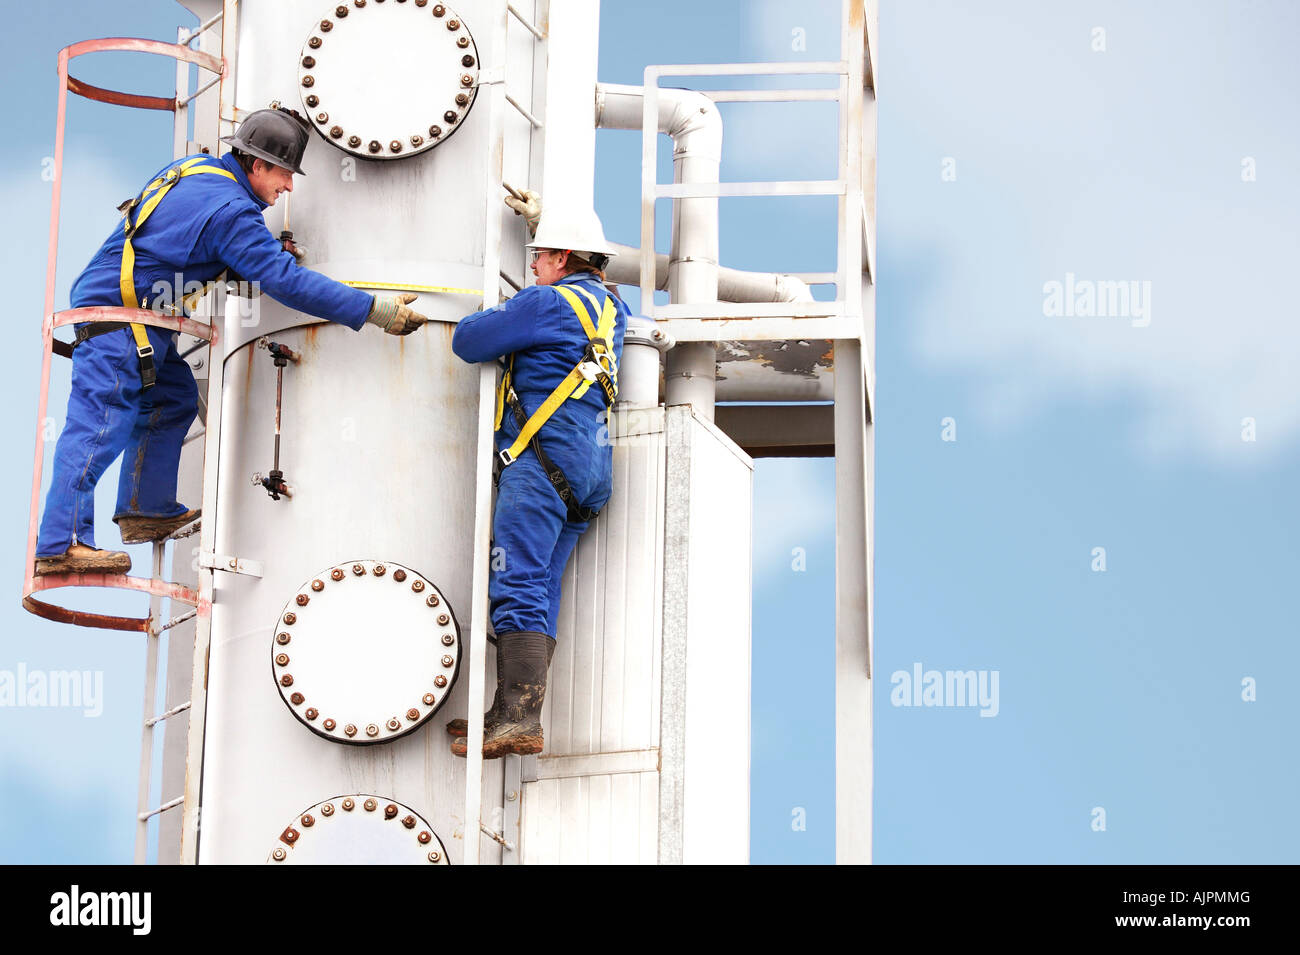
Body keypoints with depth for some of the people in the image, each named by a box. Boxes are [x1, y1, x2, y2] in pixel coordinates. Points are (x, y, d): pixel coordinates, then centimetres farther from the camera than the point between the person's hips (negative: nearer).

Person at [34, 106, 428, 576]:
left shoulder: (193, 168, 9)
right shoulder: (231, 210, -19)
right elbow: (287, 282, -24)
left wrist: (272, 250, 14)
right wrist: (377, 311, -23)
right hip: (117, 317, -10)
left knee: (173, 398, 17)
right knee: (101, 424, -12)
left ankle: (146, 511, 23)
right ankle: (61, 545, -14)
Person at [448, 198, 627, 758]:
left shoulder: (546, 302, -5)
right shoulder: (609, 307, 22)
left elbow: (467, 342, -4)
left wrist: (492, 314, 18)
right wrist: (540, 217, 54)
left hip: (544, 454, -10)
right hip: (592, 468, 10)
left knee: (517, 586, -17)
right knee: (539, 592, 7)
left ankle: (520, 721, -28)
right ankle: (510, 713, 4)